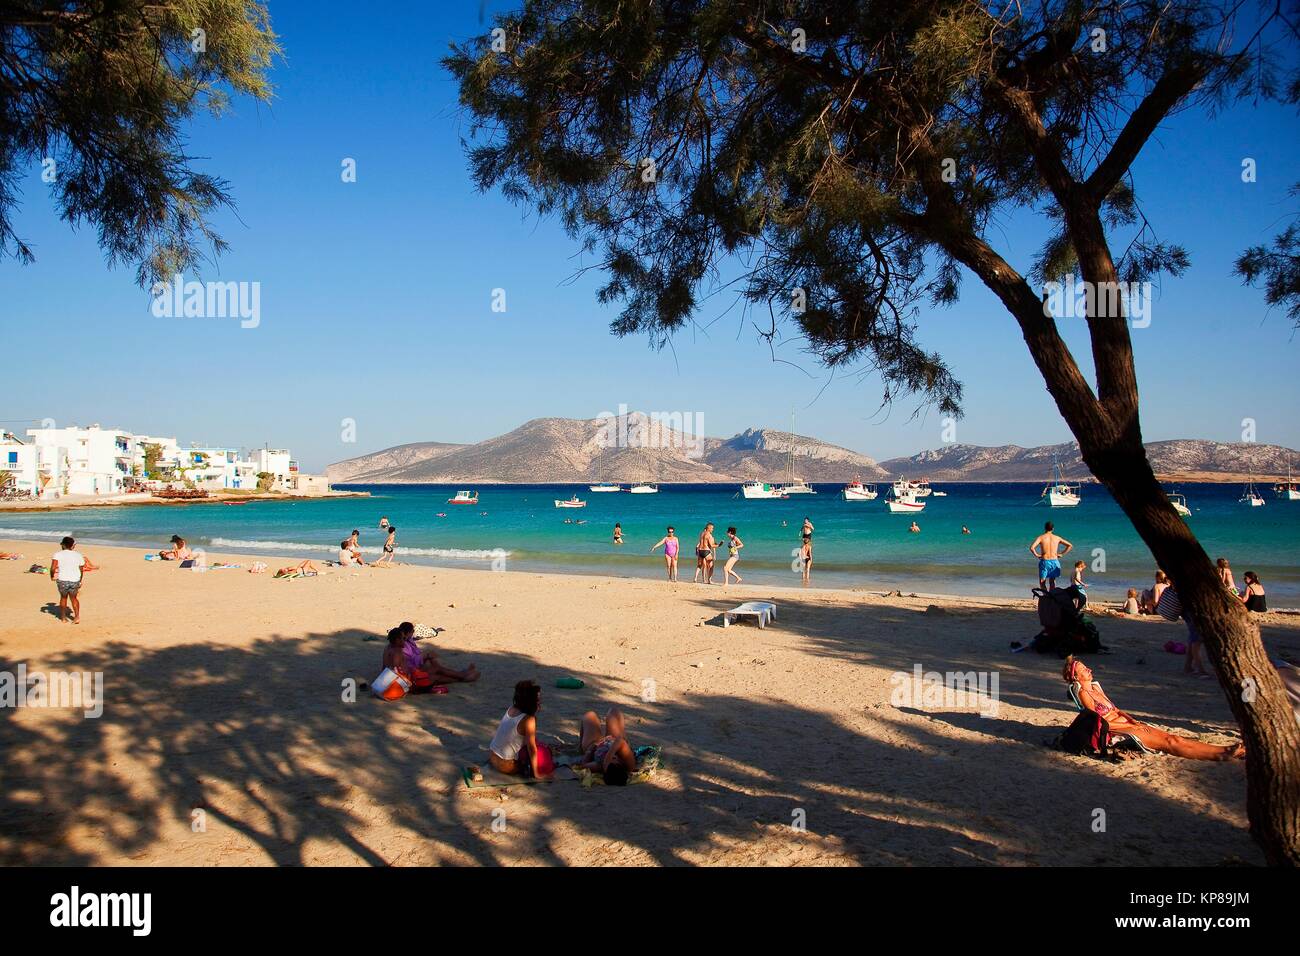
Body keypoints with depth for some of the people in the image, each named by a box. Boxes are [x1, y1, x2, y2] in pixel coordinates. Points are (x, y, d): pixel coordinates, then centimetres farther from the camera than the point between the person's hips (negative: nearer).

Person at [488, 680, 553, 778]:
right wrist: (536, 773, -15)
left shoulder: (511, 708, -4)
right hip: (505, 765, -7)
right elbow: (531, 748, -21)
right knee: (544, 752, 5)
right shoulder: (528, 719, -24)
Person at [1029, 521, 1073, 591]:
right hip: (1054, 561, 3)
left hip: (1044, 562, -3)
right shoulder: (1057, 538, 5)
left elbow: (1032, 548, -18)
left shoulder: (1041, 537, -4)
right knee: (1052, 581, 18)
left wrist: (1036, 555, -3)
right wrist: (1062, 554, 11)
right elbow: (1070, 545, 9)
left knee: (1042, 582, 7)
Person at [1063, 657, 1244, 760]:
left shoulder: (1095, 686, 15)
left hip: (1127, 723, 8)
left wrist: (1133, 720, 1)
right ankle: (1223, 754, -17)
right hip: (1116, 732, -8)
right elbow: (1101, 723, -14)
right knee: (1169, 742, -14)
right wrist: (1130, 725, -11)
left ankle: (1223, 749, -10)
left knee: (1172, 737, -5)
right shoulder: (1083, 693, -12)